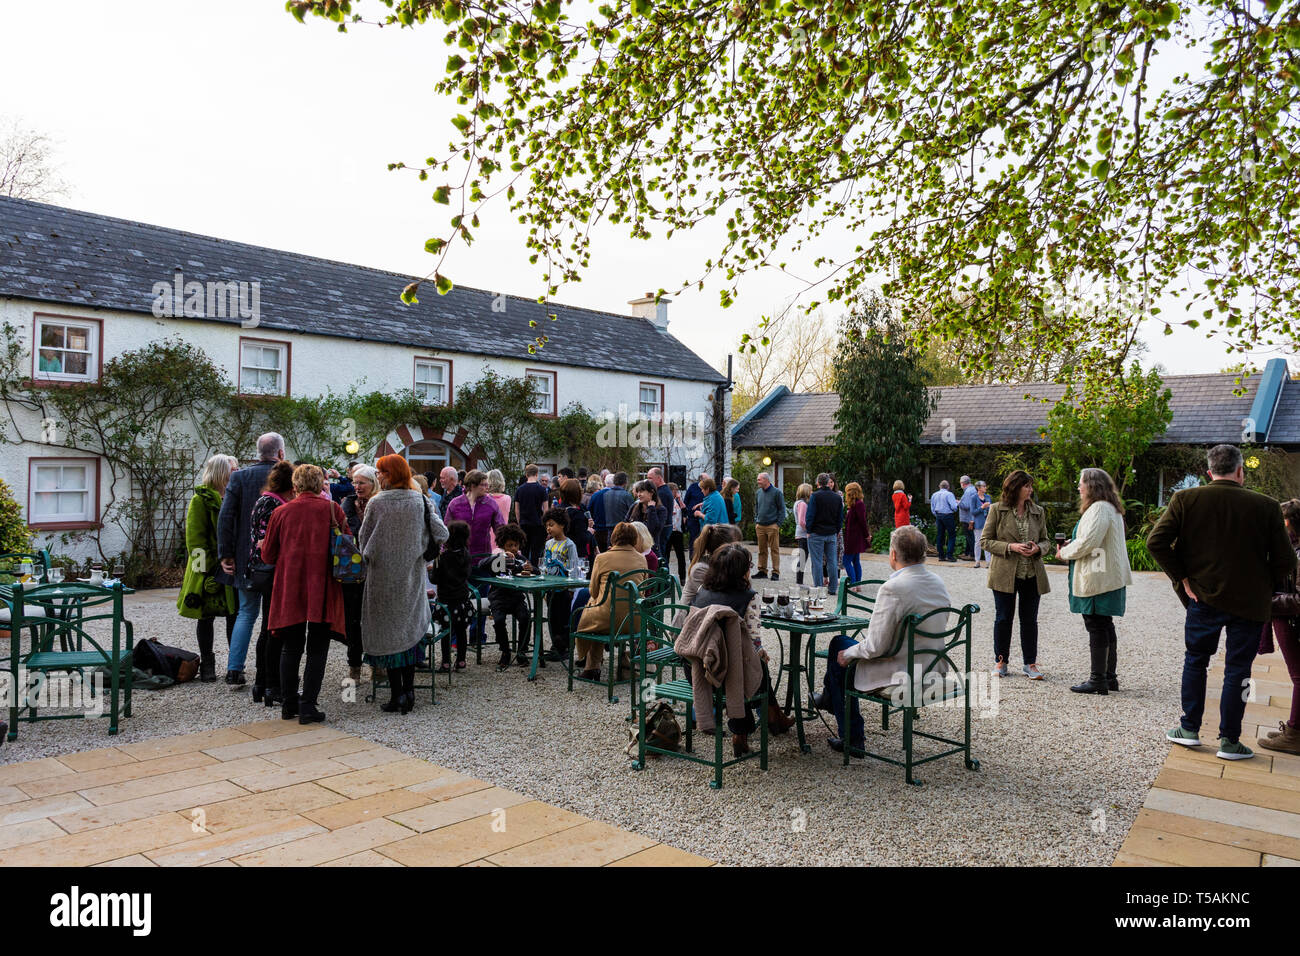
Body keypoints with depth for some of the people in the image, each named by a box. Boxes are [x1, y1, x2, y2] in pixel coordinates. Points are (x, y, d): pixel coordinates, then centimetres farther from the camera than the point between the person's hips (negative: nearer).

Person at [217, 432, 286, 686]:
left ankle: (234, 671, 12)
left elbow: (225, 517, -4)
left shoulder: (239, 477, -1)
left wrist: (225, 555, 0)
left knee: (246, 613, 15)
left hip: (247, 558, 2)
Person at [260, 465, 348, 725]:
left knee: (291, 647, 14)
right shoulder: (332, 509, -3)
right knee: (317, 649, 5)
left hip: (289, 588, 2)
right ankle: (308, 706, 3)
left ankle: (289, 704, 21)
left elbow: (268, 555, 6)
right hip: (322, 589, -2)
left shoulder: (281, 512, 0)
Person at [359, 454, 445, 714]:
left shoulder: (376, 503, -10)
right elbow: (441, 534, -4)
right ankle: (408, 690, 13)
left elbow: (363, 539, -2)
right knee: (409, 630, 13)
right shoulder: (420, 502, -3)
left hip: (383, 576, -3)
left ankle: (397, 695, 6)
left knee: (387, 632, 5)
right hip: (412, 576, 3)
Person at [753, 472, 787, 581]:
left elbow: (782, 509, -3)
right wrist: (756, 522, 13)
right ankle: (762, 570, 17)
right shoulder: (758, 493, 12)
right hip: (760, 526, 5)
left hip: (772, 526, -5)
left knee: (774, 549, -2)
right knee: (762, 550, 9)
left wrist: (778, 524, -9)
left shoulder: (776, 492, -5)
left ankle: (776, 572, 1)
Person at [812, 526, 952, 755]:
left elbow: (876, 647, -24)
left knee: (839, 646, 14)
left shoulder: (893, 588, -24)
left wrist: (849, 653, -3)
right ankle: (829, 697, 45)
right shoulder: (938, 582, 2)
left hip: (903, 677, -8)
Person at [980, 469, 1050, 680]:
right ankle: (1000, 661, 19)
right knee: (1003, 618, 6)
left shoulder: (1038, 512, 7)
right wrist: (1010, 547, -16)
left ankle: (1030, 663, 19)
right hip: (1004, 574, -2)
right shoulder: (997, 510, -2)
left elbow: (1046, 540, 14)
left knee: (1030, 620, 7)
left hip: (1032, 575, 3)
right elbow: (985, 541, -3)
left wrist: (1038, 548, -9)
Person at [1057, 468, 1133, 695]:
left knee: (1096, 627, -6)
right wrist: (1070, 544, 11)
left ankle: (1098, 679, -1)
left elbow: (1087, 542, -22)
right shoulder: (1112, 509, 18)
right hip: (1109, 577, 11)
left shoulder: (1098, 509, -17)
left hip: (1097, 579, -11)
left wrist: (1064, 553, -6)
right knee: (1105, 626, 15)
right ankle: (1109, 676, 23)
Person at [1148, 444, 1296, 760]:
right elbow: (1285, 561, -6)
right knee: (1237, 671, 9)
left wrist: (1182, 577, -3)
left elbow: (1156, 542, -12)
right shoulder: (1266, 507, -9)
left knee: (1195, 661, 17)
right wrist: (1266, 589, 10)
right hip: (1250, 602, -1)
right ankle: (1229, 741, 15)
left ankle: (1189, 728, 21)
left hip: (1203, 596, 1)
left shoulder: (1185, 499, -8)